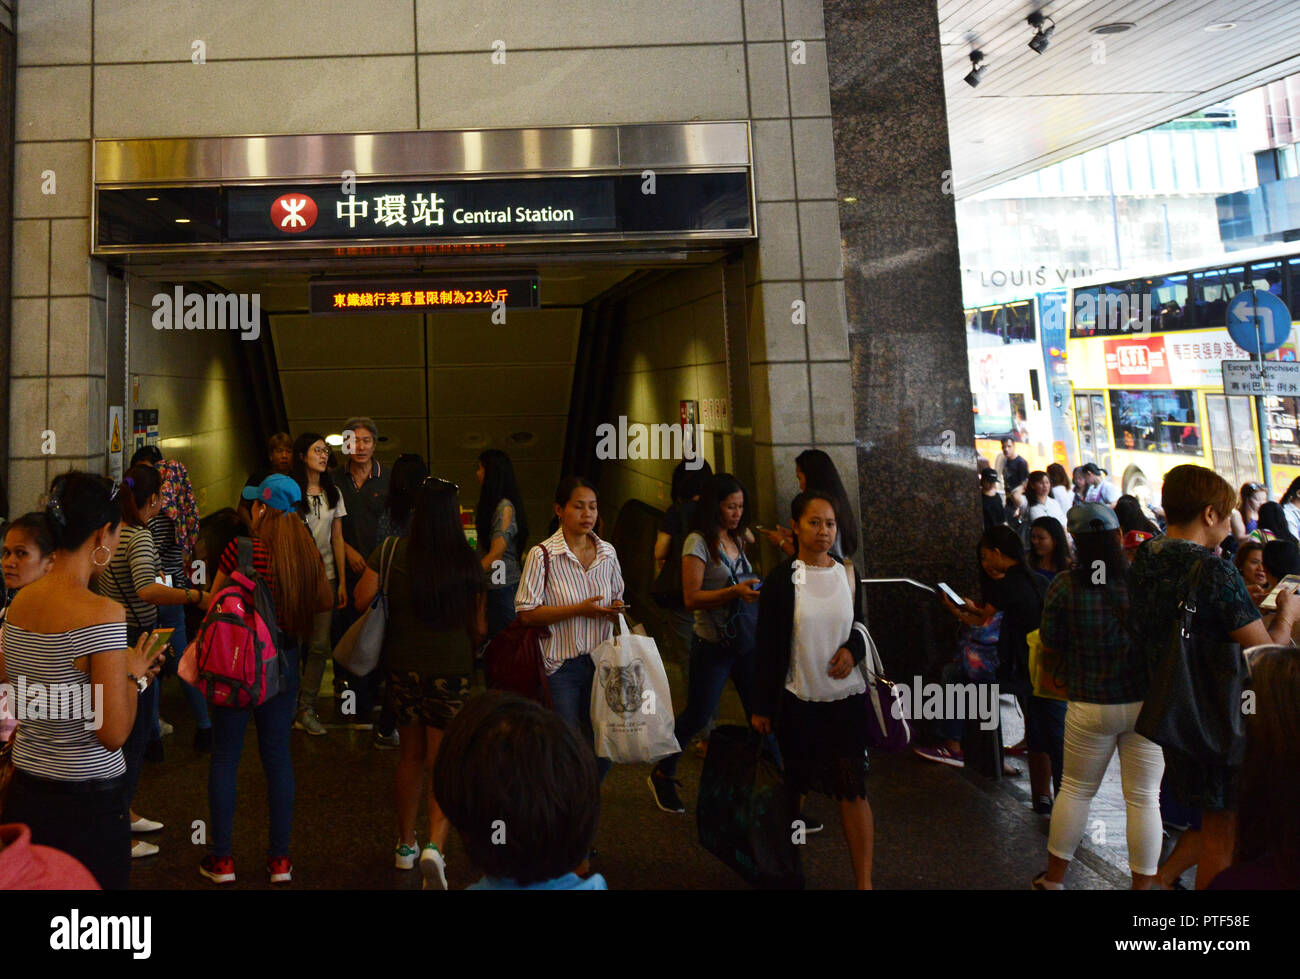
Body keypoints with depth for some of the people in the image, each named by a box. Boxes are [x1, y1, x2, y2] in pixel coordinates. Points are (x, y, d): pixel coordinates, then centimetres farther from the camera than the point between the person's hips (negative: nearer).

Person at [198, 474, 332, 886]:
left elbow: (214, 600, -4)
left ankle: (222, 859, 18)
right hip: (284, 659, 3)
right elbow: (325, 602, 6)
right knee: (277, 756, 12)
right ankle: (279, 859, 20)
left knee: (225, 756, 10)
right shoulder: (308, 551, -5)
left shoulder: (243, 547, -14)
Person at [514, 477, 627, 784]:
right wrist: (579, 610, -20)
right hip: (561, 666, -5)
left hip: (601, 663, 5)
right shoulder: (542, 555, -10)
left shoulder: (607, 552, 5)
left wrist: (616, 609, -4)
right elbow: (526, 614, -14)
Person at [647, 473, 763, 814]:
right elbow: (692, 598, -17)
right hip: (713, 644, -6)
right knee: (697, 716, 4)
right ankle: (662, 776, 25)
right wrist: (735, 592, -26)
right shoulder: (698, 542, -12)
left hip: (747, 641, 6)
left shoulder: (736, 539, 11)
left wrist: (756, 588, 2)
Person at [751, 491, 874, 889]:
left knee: (852, 786, -2)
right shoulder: (781, 578, -7)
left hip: (846, 695, 2)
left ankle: (864, 881, 6)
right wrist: (761, 705, -5)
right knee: (795, 785, 11)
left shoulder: (847, 573, 3)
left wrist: (853, 648, -8)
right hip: (797, 699, -2)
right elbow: (768, 645, -5)